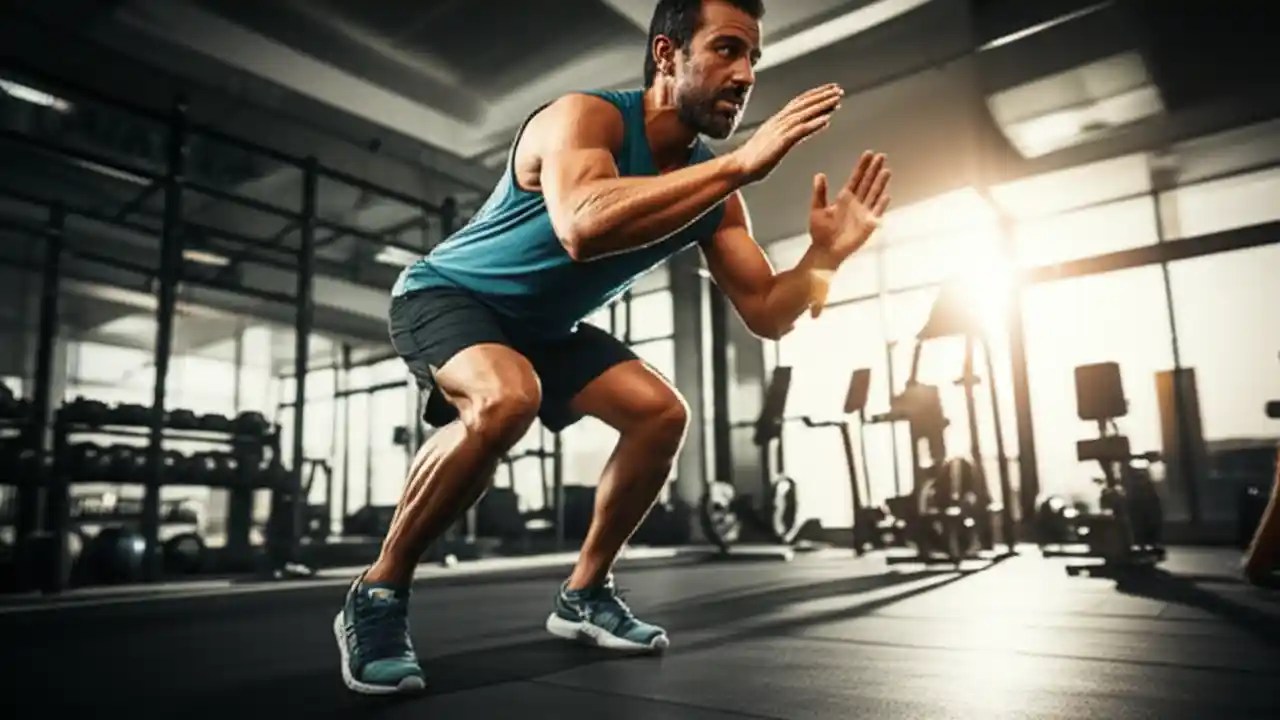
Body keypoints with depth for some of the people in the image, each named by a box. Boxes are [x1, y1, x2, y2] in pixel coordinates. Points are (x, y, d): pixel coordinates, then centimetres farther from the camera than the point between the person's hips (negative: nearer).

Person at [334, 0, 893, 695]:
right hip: (445, 294, -7)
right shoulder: (585, 116, -27)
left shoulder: (712, 187, -6)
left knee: (662, 413, -4)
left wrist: (824, 256, -26)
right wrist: (742, 163, -48)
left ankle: (584, 592, 11)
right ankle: (376, 596, -15)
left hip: (541, 324, 7)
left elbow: (767, 315, -7)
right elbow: (583, 228, -51)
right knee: (506, 398, -36)